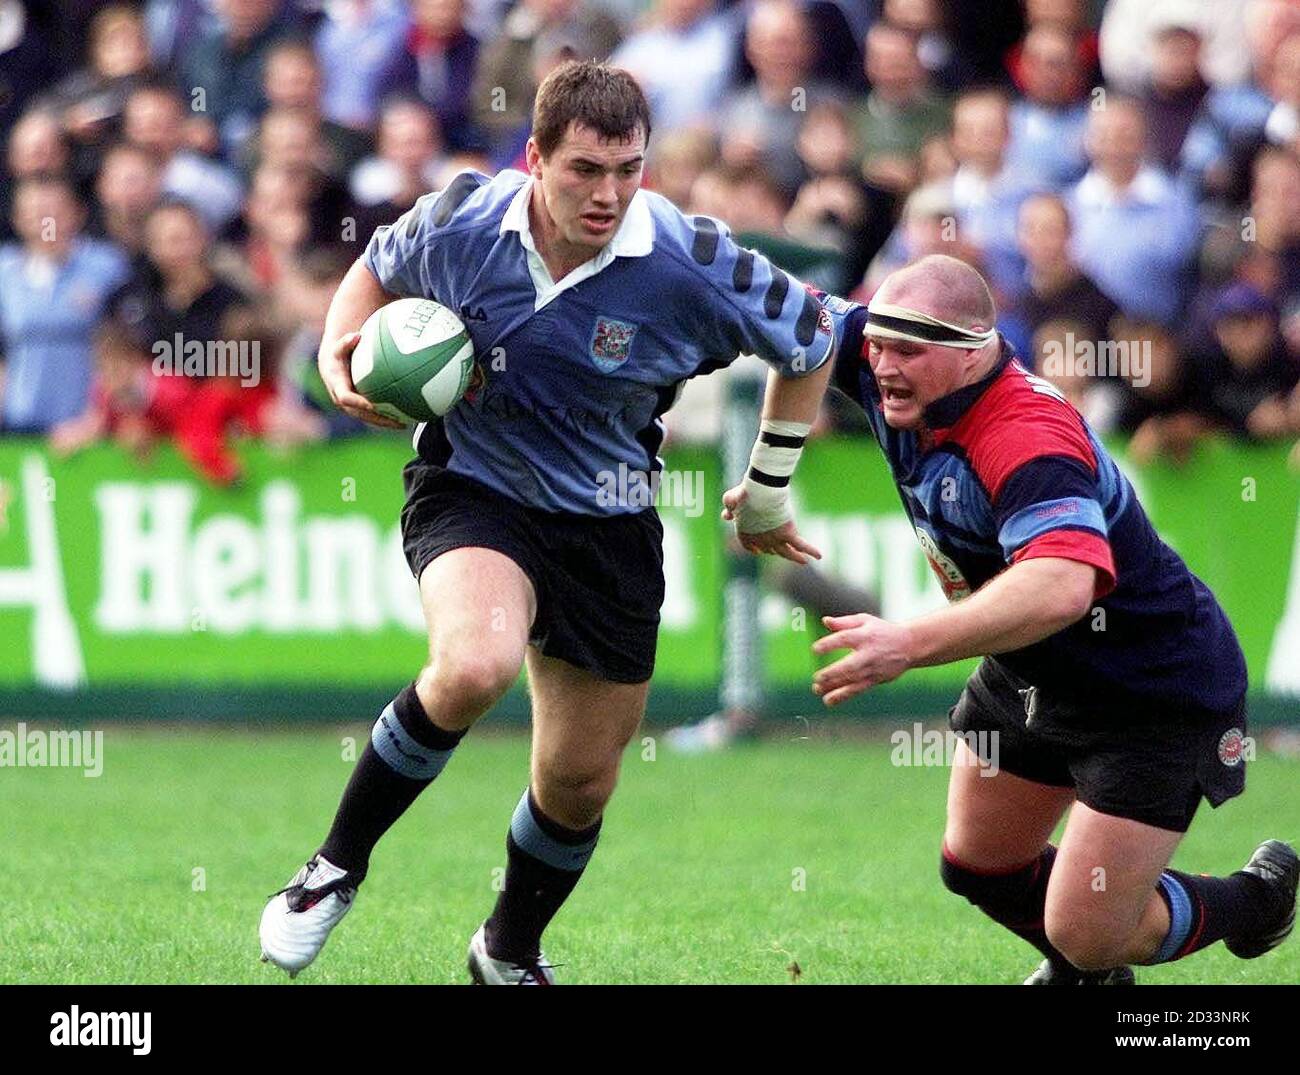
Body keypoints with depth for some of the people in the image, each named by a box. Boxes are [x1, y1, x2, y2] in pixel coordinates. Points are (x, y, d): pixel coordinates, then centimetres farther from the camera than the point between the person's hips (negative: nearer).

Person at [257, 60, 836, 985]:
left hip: (609, 525, 2)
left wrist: (768, 494, 8)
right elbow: (379, 267, 10)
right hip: (472, 489, -2)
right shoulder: (460, 222, -15)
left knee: (579, 781, 9)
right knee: (475, 666, -34)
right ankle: (340, 863, -11)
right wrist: (338, 358, -9)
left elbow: (812, 339, 0)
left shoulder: (691, 266, -19)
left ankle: (511, 951, 40)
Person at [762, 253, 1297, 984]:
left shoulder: (1028, 441, -38)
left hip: (1157, 696, -9)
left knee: (1087, 937, -7)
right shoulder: (901, 379, -13)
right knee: (978, 869, 19)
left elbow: (1061, 587, -55)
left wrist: (910, 645, -62)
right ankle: (1080, 975, 49)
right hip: (1028, 678, 9)